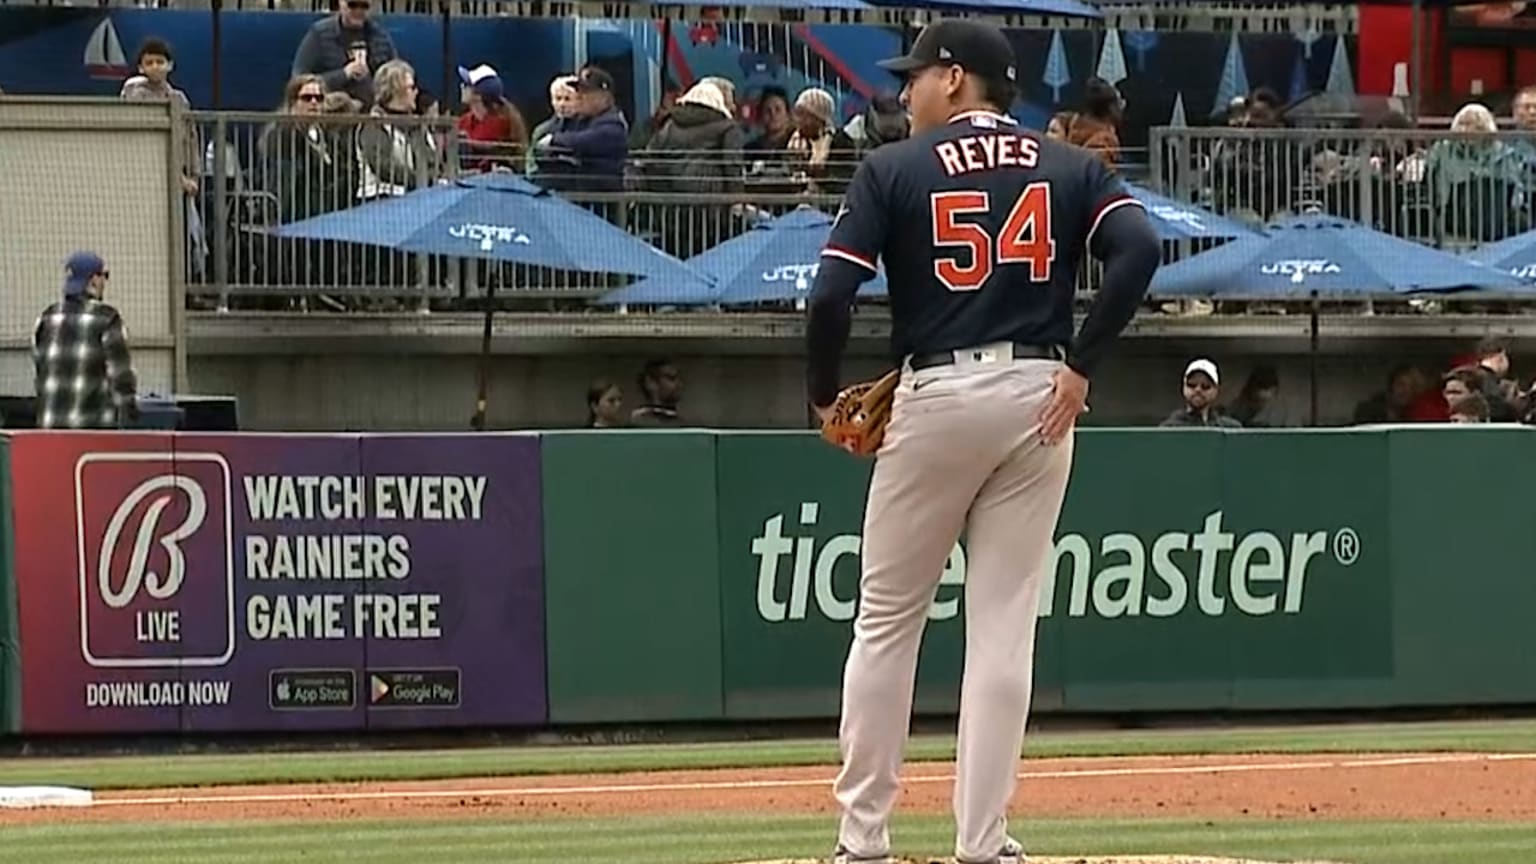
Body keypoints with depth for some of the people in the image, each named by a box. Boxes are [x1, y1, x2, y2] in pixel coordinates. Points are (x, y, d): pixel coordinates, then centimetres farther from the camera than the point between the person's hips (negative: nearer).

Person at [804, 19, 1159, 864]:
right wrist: (1081, 364, -5)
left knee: (886, 618, 8)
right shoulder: (1069, 168, 9)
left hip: (936, 395, -2)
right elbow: (1139, 249, -9)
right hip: (1038, 397, 2)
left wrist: (824, 397, 5)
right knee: (1004, 622, 5)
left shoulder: (895, 168, 0)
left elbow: (831, 294, -9)